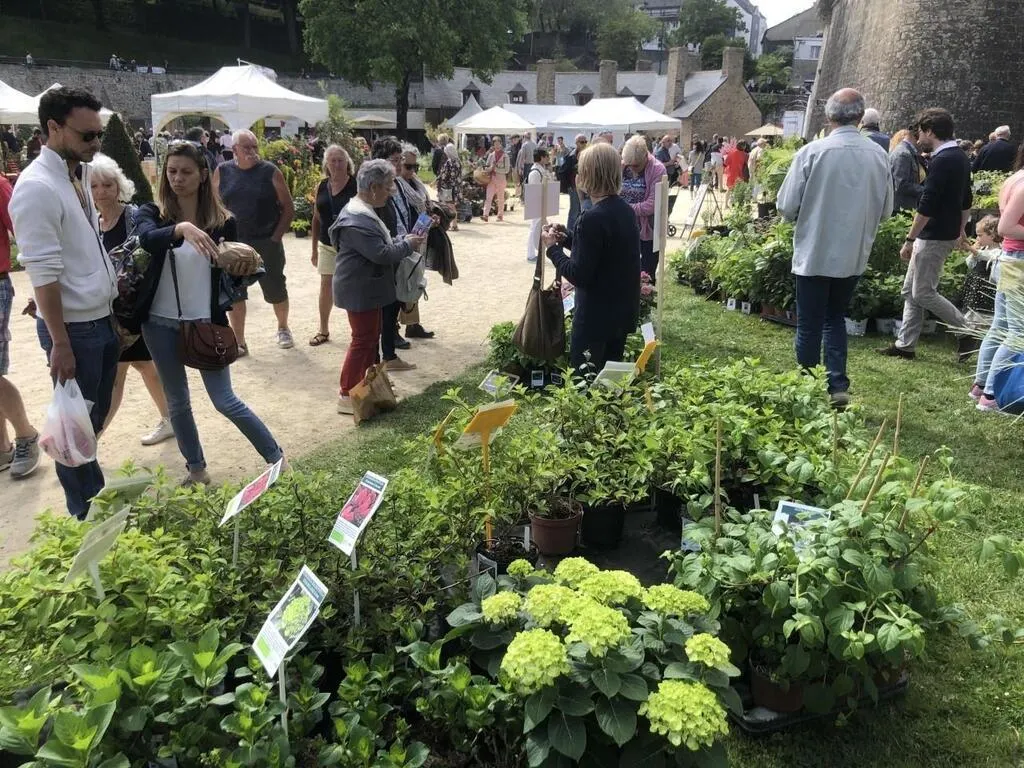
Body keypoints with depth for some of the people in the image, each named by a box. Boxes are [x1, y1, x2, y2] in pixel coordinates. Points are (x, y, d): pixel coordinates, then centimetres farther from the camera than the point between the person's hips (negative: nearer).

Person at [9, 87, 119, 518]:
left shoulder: (79, 174, 7)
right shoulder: (37, 187, -19)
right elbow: (43, 273, -20)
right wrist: (59, 343, -20)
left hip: (103, 319, 8)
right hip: (74, 327, -8)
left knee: (94, 416, 20)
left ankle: (95, 495, 36)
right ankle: (84, 515, 21)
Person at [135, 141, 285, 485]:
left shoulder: (222, 220, -4)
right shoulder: (153, 212, -4)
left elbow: (233, 274, 4)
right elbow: (147, 239, -29)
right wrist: (180, 229, -45)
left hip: (207, 323, -2)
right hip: (161, 324, 2)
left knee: (225, 401, -1)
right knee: (177, 402, 13)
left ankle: (277, 458, 13)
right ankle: (196, 469, 29)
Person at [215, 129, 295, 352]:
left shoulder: (270, 172, -3)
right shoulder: (222, 172, 2)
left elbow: (288, 208, -1)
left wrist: (276, 237, -6)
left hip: (266, 242, -1)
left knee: (276, 290, 9)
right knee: (234, 293, 4)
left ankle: (283, 328, 34)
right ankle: (239, 342, 16)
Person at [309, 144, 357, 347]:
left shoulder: (356, 184, -8)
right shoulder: (321, 187, 5)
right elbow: (316, 218, 11)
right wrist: (314, 249, 11)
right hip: (328, 245, 4)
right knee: (326, 286, 9)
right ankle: (323, 330, 22)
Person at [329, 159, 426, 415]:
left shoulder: (364, 211, 10)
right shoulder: (357, 220, -26)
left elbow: (381, 243, 19)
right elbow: (382, 253, -28)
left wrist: (404, 239, 4)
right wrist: (408, 245, -13)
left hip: (368, 288, 11)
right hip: (360, 291, -11)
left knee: (372, 336, 18)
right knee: (363, 340, -3)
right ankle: (347, 395, 6)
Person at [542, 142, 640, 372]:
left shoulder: (592, 219, -23)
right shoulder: (626, 210, 4)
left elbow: (578, 275, -23)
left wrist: (553, 248, -9)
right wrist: (568, 238, 9)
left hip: (596, 316, -9)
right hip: (622, 310, 9)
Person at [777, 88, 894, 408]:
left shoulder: (813, 151, -15)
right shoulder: (878, 155, -4)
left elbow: (787, 206, -10)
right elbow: (886, 210, 5)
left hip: (814, 254, -3)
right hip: (854, 255, 3)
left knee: (810, 325, 9)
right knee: (835, 318, 20)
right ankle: (838, 386, 12)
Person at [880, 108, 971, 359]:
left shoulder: (941, 161, -19)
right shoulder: (960, 157, 12)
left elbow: (927, 205, -23)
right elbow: (966, 199, 20)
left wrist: (910, 240, -20)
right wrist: (960, 230, 28)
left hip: (934, 236, -10)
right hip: (947, 233, 10)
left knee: (923, 293, -2)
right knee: (910, 290, 12)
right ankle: (905, 345, 16)